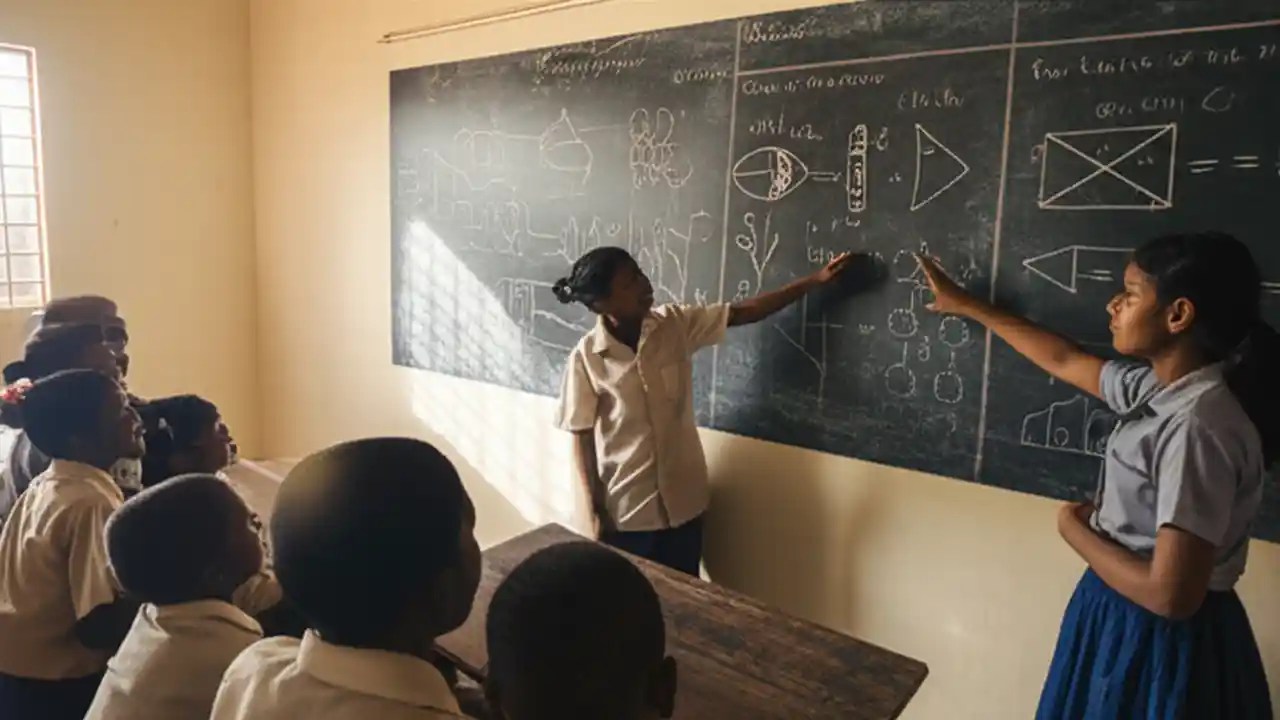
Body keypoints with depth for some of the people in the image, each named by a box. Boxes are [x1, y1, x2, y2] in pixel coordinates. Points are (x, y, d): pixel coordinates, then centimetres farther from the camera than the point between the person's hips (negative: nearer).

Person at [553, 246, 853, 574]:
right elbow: (582, 439, -9)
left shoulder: (676, 324, -7)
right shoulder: (586, 358, -16)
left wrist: (815, 280, -6)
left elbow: (742, 313, -2)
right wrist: (595, 513, -8)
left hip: (683, 501, 3)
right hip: (625, 511, -3)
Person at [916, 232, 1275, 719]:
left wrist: (1073, 529, -14)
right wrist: (966, 306, 19)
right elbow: (1062, 360, 14)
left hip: (1164, 638, -8)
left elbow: (1170, 595, -30)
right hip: (1126, 614, 8)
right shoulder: (1157, 386, -3)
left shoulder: (1197, 426, -29)